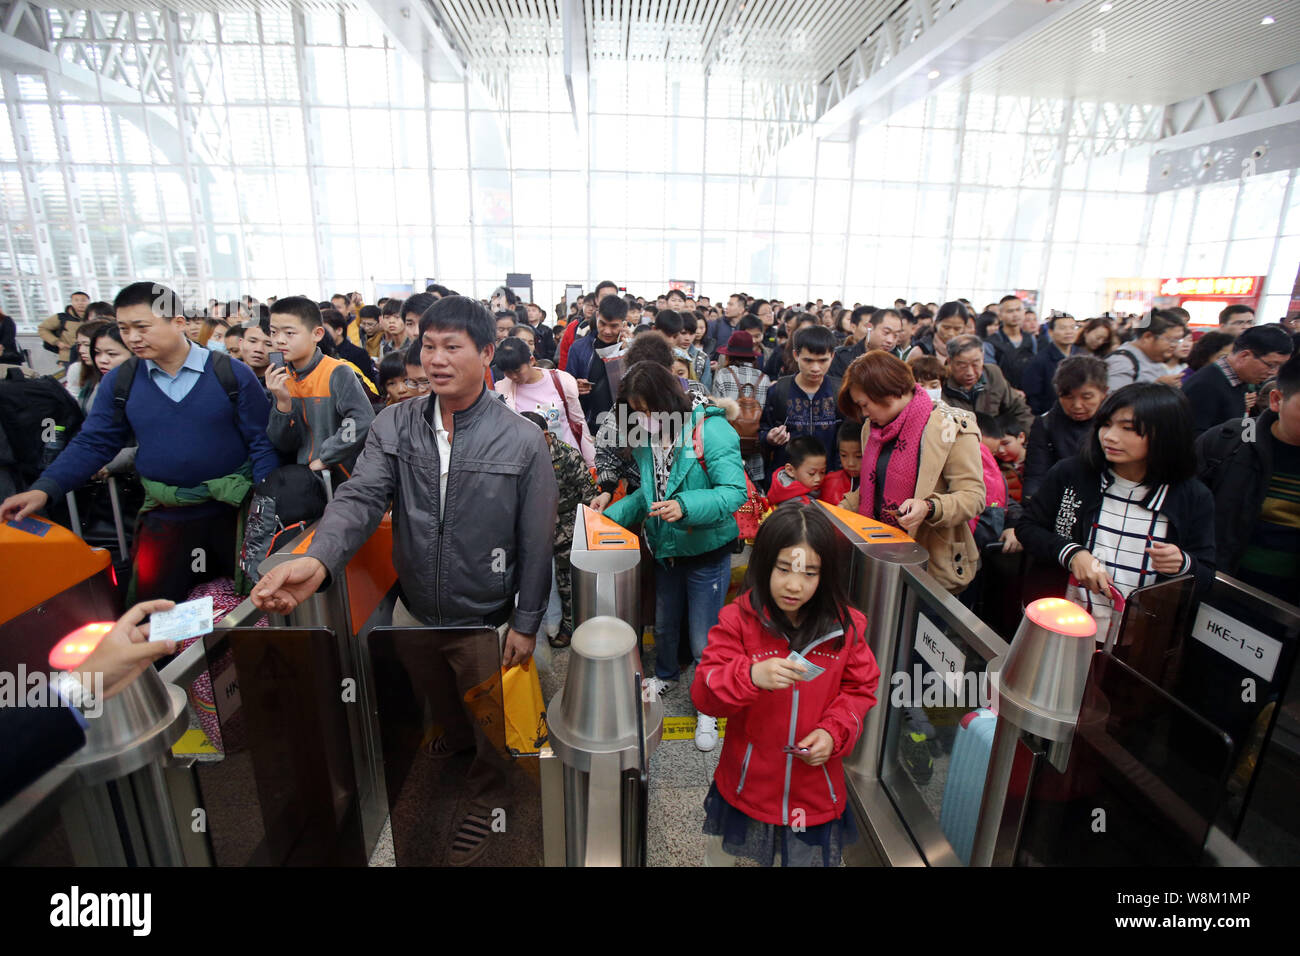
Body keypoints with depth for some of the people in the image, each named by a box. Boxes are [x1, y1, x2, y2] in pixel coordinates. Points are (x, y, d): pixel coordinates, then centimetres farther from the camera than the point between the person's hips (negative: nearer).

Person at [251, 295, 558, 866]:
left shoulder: (523, 442, -17)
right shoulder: (394, 426, -8)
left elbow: (536, 542, -13)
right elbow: (360, 497, -19)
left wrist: (526, 623, -9)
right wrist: (318, 560, -38)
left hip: (484, 619, -3)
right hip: (414, 611, 4)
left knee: (490, 720, 18)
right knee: (439, 695, 31)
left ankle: (486, 796, 49)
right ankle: (455, 733, 66)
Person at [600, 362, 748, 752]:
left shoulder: (711, 429, -23)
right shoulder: (646, 439, -2)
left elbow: (734, 492, -26)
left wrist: (685, 506, -39)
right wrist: (613, 514, -4)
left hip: (707, 552, -6)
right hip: (666, 549, 7)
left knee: (704, 641, 6)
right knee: (664, 625, 26)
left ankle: (708, 708, 33)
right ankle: (665, 675, 57)